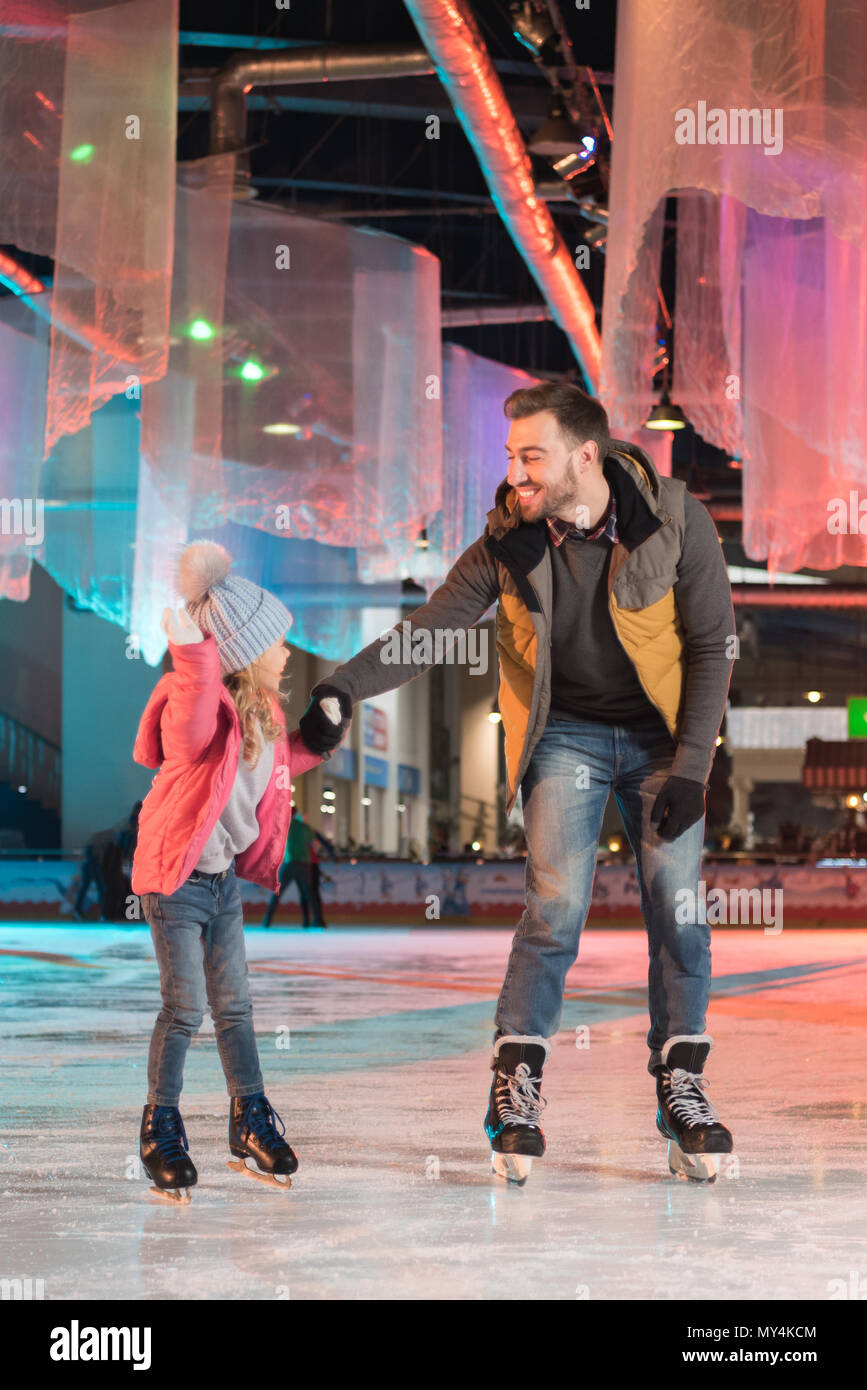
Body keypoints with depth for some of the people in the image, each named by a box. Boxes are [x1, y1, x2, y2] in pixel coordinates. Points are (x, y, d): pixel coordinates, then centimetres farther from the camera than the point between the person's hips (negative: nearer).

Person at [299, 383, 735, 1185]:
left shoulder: (673, 519, -16)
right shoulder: (509, 542, -13)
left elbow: (712, 645, -9)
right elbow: (427, 632, -13)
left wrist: (691, 767, -12)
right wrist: (344, 686, -30)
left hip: (662, 734, 0)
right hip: (566, 734, 0)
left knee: (677, 903, -7)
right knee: (556, 903, -14)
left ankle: (682, 1088, 7)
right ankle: (516, 1087, -6)